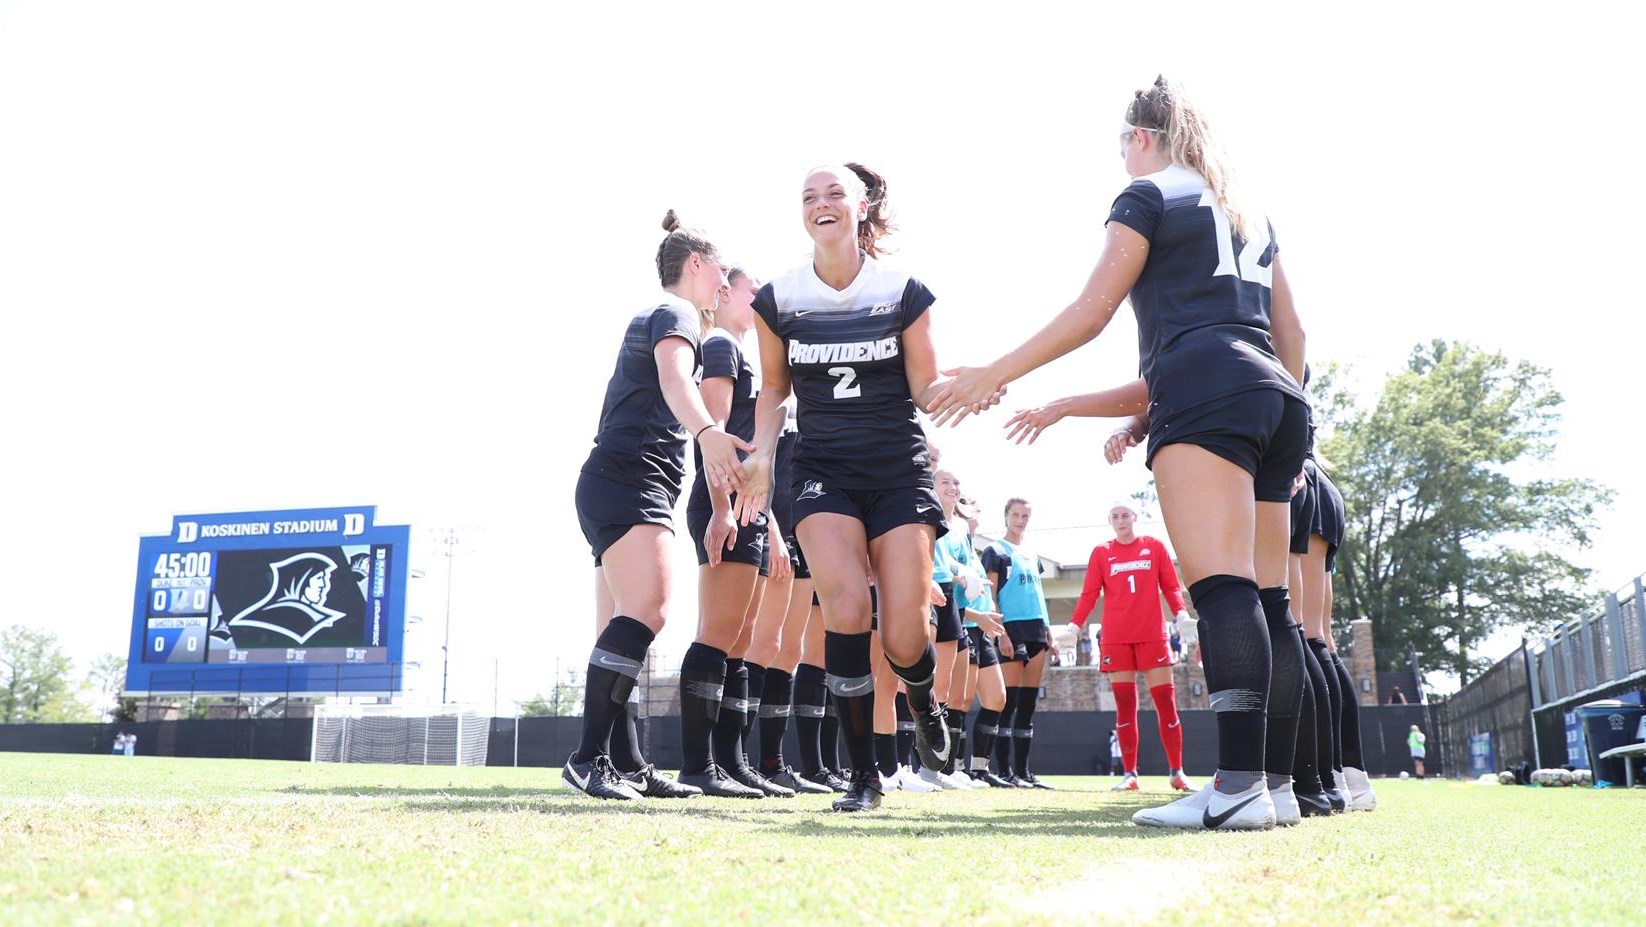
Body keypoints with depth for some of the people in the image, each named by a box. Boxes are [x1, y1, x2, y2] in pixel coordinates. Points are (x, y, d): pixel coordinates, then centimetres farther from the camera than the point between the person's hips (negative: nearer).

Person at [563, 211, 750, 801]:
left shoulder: (654, 317, 28)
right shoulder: (677, 313, -3)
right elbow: (674, 376, -25)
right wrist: (706, 432, -44)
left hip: (613, 486, 11)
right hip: (631, 478, -11)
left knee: (624, 629, 6)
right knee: (647, 609, -24)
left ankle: (628, 767, 7)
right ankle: (589, 757, -28)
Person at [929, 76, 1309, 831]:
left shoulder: (1148, 195, 7)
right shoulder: (1250, 215, 28)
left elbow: (1091, 312, -1)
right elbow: (1290, 334, 25)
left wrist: (993, 376, 3)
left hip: (1204, 396, -8)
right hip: (1276, 401, 8)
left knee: (1221, 584, -19)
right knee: (1265, 598, 5)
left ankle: (1240, 785, -29)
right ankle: (1276, 782, 4)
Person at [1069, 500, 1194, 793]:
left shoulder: (1155, 546, 8)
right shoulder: (1101, 552, 9)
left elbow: (1171, 586, 7)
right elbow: (1089, 594, 5)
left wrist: (1181, 612, -11)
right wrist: (1075, 624, -8)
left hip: (1152, 635, 0)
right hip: (1115, 638, 0)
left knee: (1166, 702, -2)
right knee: (1124, 706, 1)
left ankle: (1177, 772, 7)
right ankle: (1130, 774, 7)